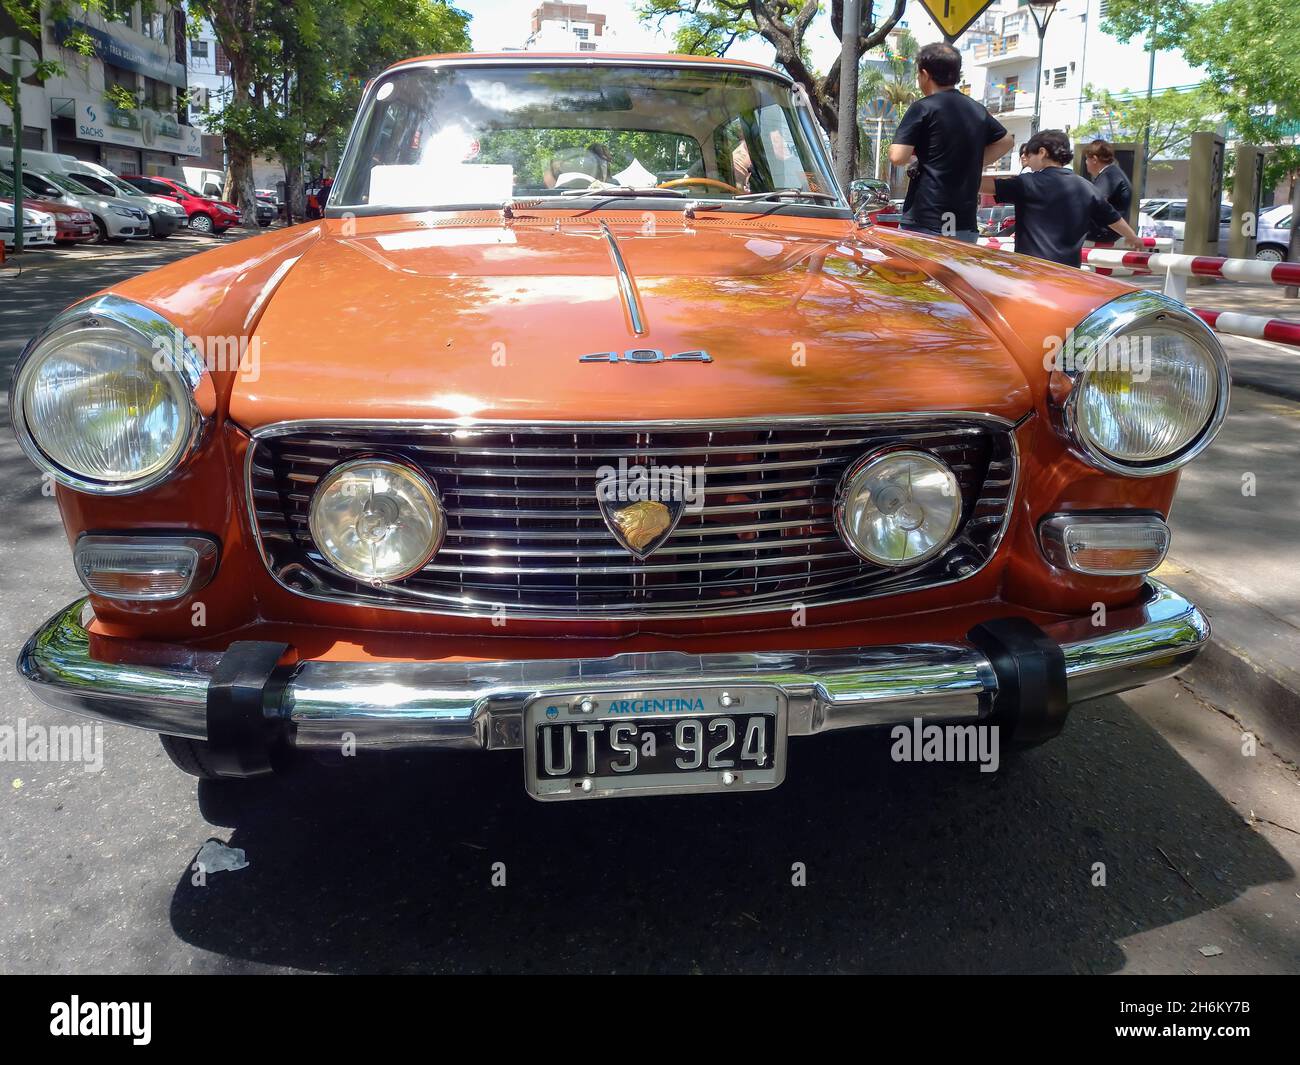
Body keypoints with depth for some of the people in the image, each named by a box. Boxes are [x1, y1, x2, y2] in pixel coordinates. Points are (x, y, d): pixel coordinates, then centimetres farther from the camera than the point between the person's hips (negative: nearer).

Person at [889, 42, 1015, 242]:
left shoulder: (922, 109, -6)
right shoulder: (978, 110, 14)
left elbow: (897, 157, -13)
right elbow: (1006, 141, 28)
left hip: (924, 222, -6)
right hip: (965, 224, 6)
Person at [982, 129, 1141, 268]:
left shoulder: (1029, 183, -8)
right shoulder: (1086, 187, 10)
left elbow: (990, 186, -13)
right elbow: (1113, 218, 20)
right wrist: (1134, 239, 37)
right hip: (1069, 268, 6)